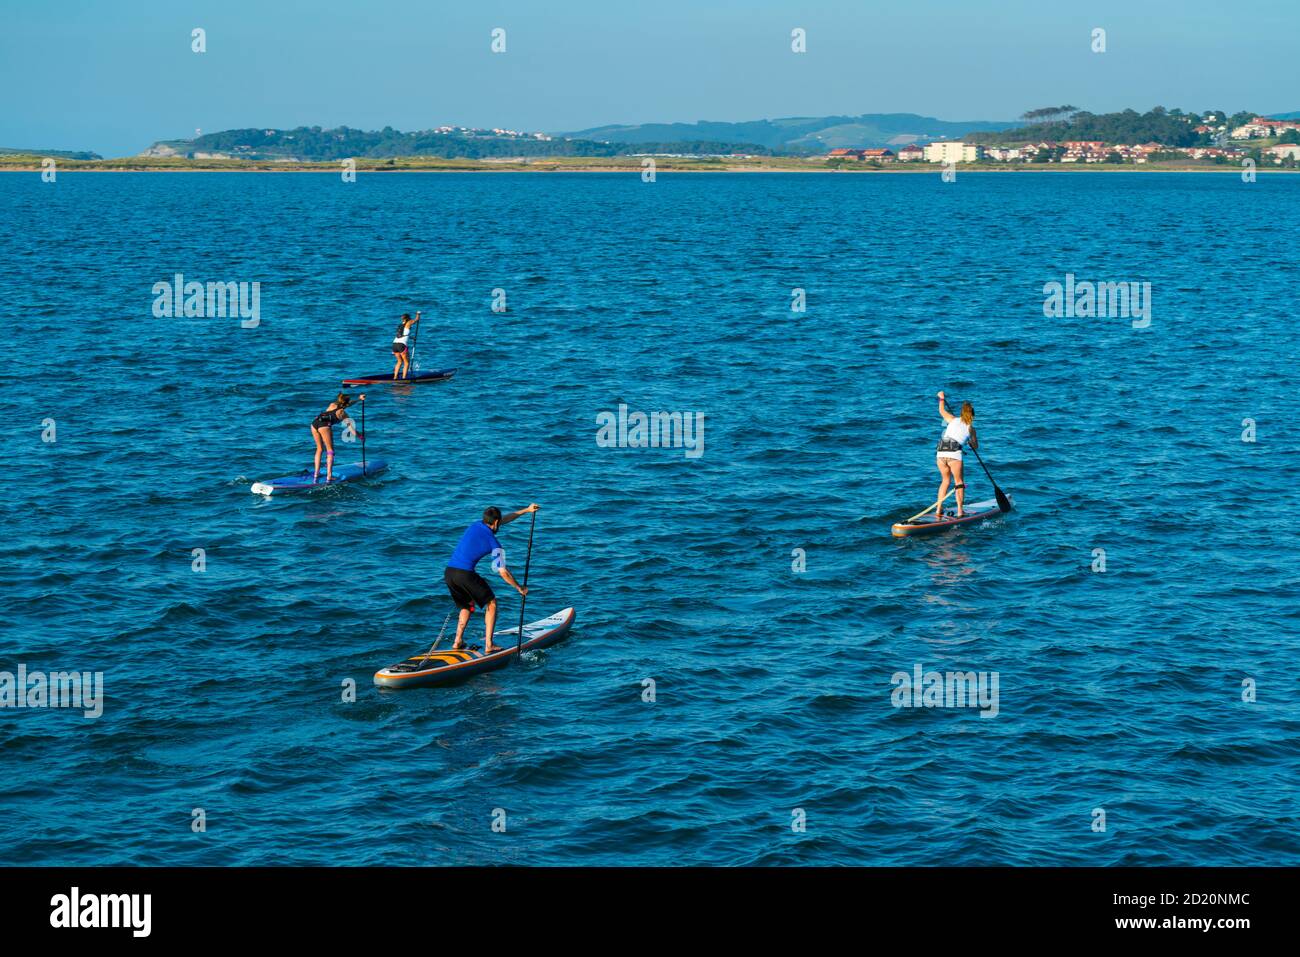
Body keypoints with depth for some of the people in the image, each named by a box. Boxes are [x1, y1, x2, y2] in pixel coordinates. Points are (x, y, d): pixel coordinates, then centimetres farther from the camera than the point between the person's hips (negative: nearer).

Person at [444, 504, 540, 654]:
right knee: (491, 603, 11)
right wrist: (520, 588, 12)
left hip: (448, 573, 7)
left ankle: (457, 642, 20)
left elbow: (504, 519, 31)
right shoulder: (494, 544, -3)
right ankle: (488, 646, 4)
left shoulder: (475, 526, 17)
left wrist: (526, 510, 38)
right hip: (465, 573, -7)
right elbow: (503, 572, -2)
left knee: (467, 606, 27)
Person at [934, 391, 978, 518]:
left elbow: (942, 410, 32)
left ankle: (938, 510, 13)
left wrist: (941, 398, 48)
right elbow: (976, 446, 24)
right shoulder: (970, 428, 11)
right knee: (958, 481, 9)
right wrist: (970, 441, 45)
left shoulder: (953, 420, 14)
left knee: (945, 480, 18)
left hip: (940, 453, 3)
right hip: (954, 454, -3)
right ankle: (960, 511, 5)